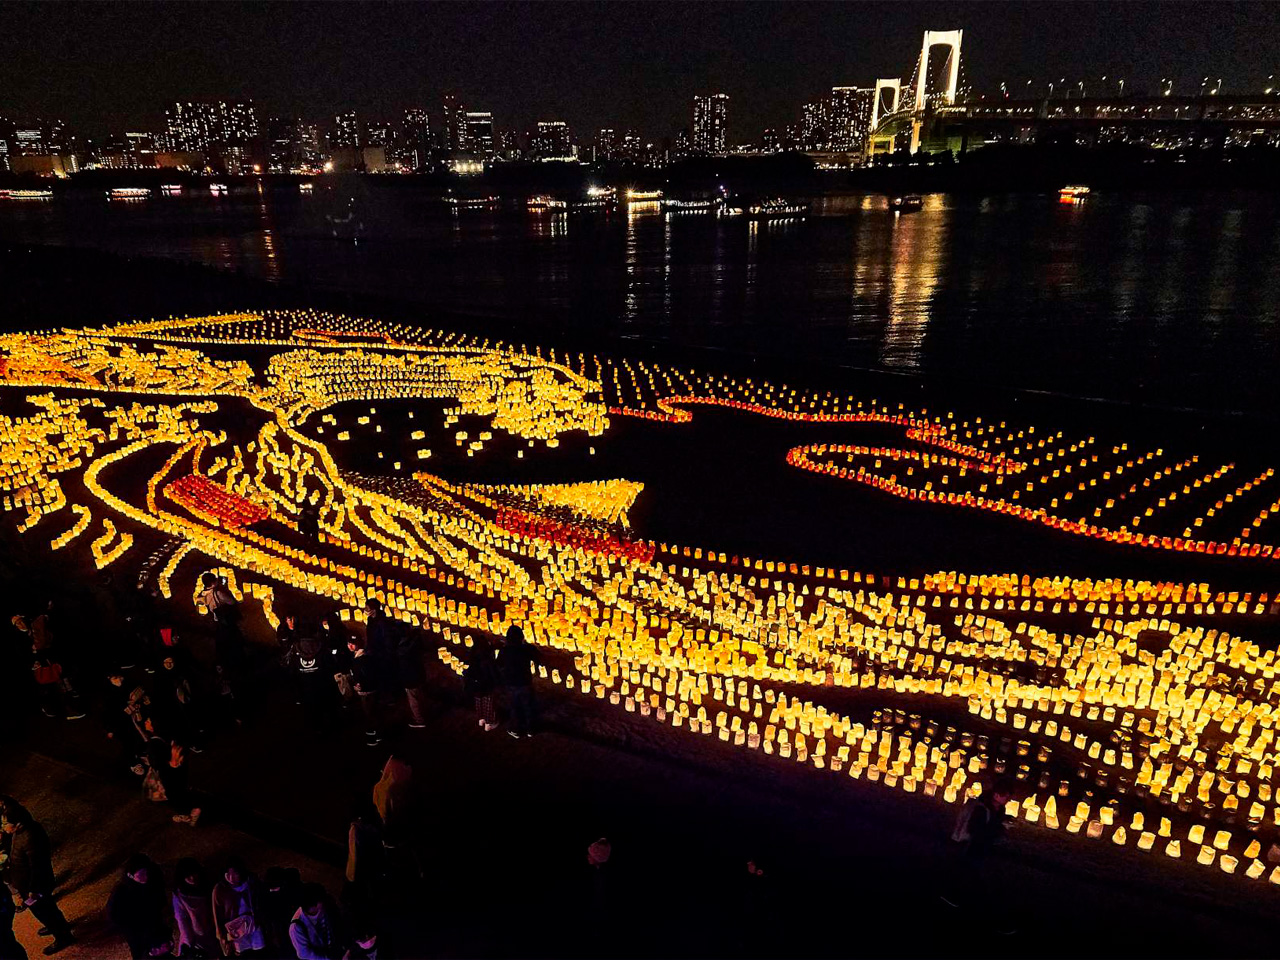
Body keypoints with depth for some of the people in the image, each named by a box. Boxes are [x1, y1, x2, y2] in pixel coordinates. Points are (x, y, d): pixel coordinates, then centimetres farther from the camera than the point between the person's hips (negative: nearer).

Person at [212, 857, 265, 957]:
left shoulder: (251, 882, -10)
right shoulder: (220, 889, -15)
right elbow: (218, 917, -5)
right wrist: (224, 940, 0)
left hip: (255, 929, 2)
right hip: (236, 934, -2)